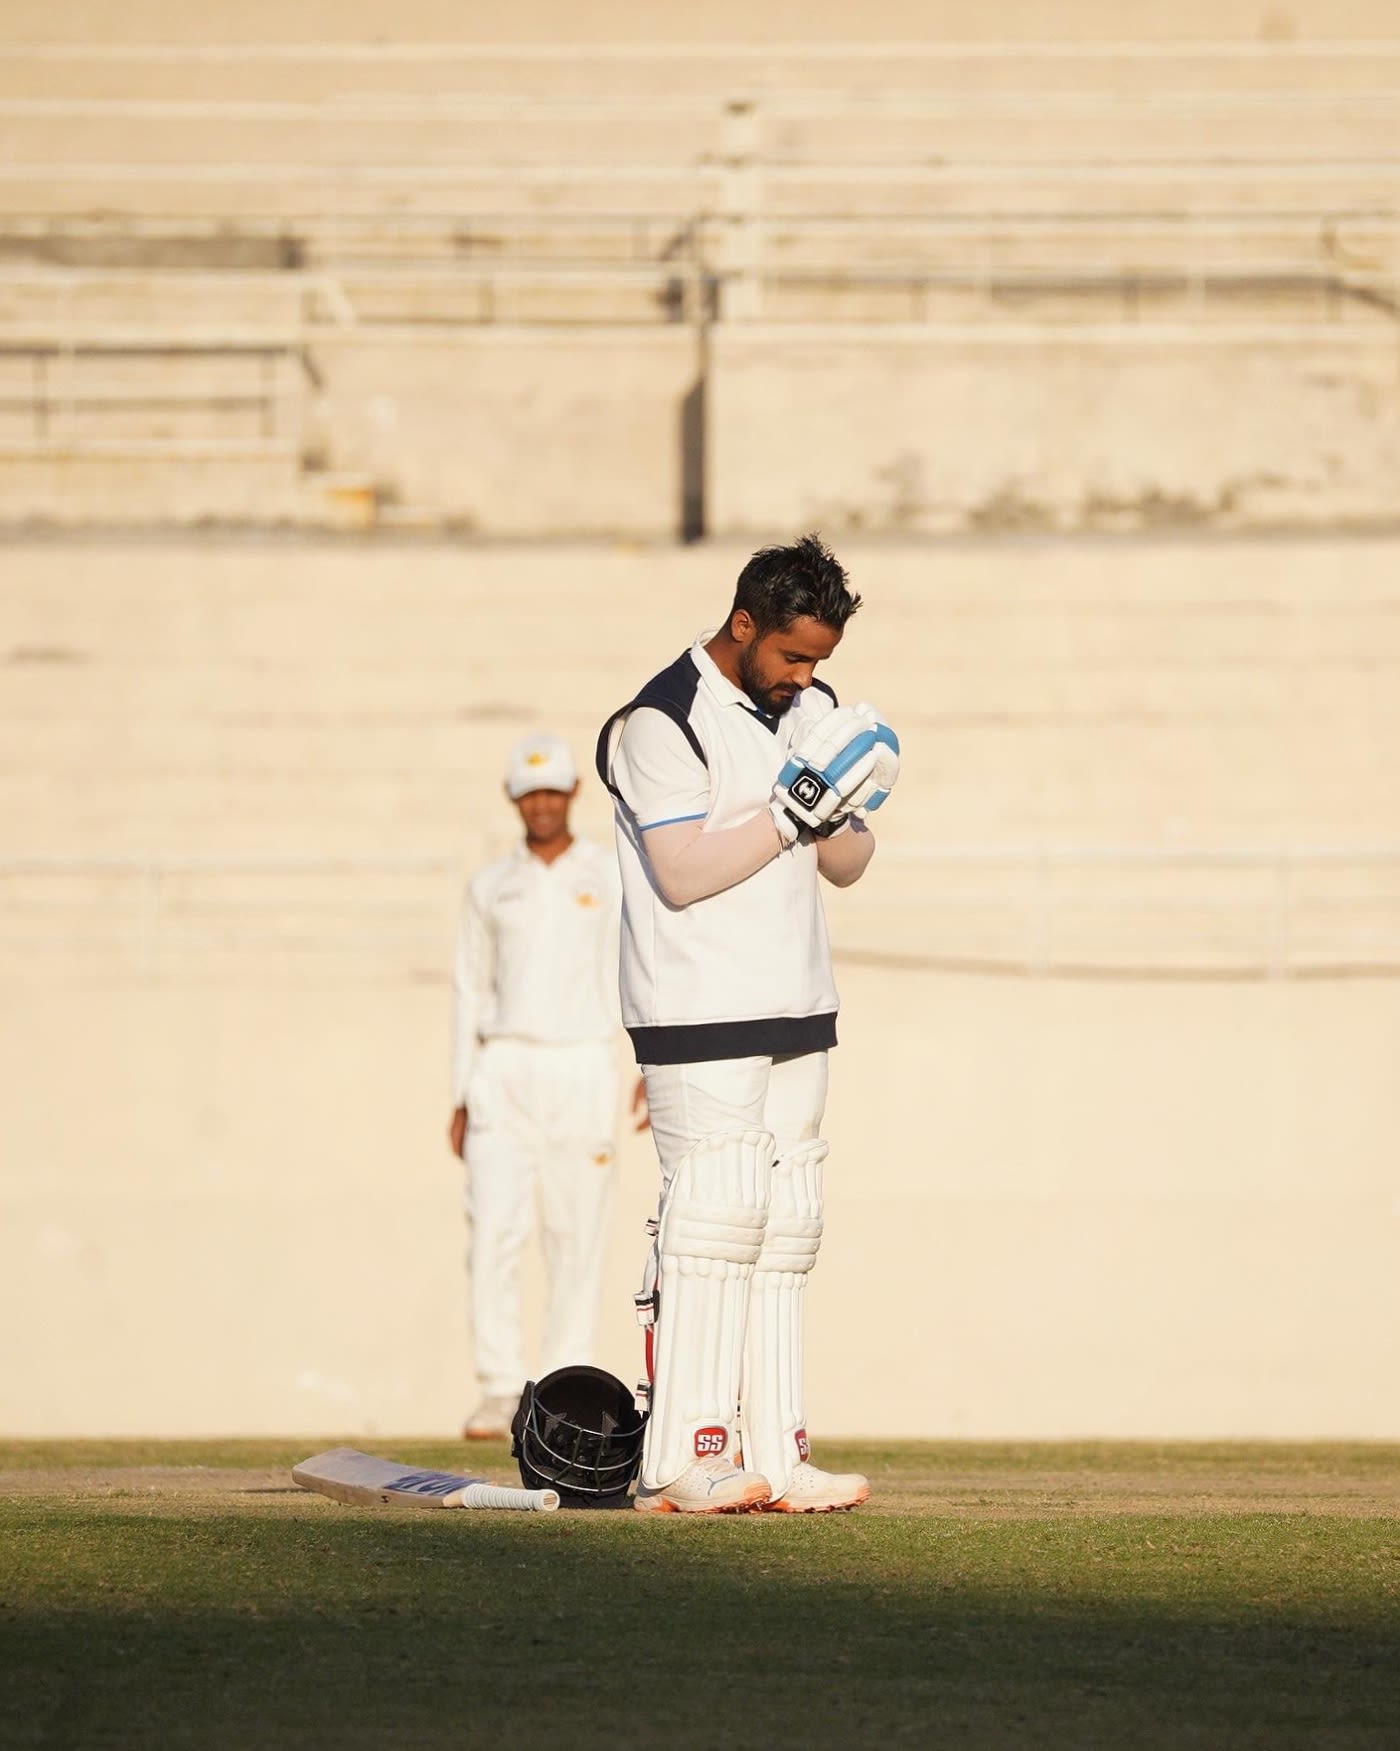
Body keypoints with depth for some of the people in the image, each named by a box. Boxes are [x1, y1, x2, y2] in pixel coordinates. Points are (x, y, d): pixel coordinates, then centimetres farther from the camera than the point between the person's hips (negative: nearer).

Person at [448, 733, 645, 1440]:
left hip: (582, 1070, -1)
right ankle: (500, 1390, -8)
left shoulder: (613, 879, 4)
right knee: (494, 1230, -12)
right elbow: (470, 991, 14)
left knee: (578, 1238, -1)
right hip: (503, 1074, 1)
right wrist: (460, 1098, 8)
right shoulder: (490, 887, 12)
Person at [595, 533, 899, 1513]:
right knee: (715, 1216, -12)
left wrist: (836, 812, -8)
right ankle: (685, 1462, -12)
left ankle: (774, 1455, 9)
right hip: (703, 1020, -8)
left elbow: (848, 865, 13)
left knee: (786, 1230, 6)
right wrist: (794, 808, -21)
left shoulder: (812, 710, 12)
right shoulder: (663, 722, -12)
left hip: (796, 1009, 8)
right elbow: (683, 872, -19)